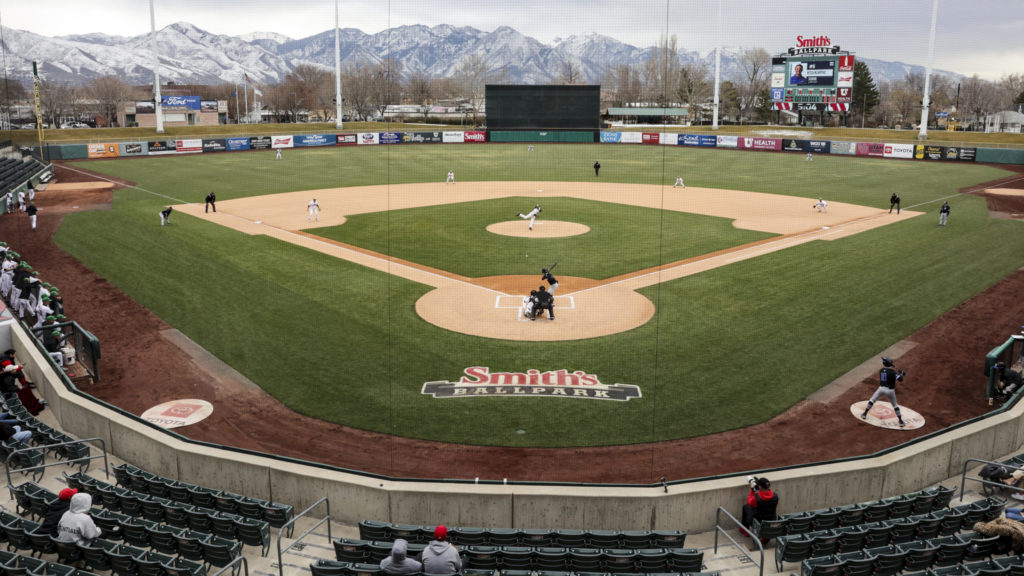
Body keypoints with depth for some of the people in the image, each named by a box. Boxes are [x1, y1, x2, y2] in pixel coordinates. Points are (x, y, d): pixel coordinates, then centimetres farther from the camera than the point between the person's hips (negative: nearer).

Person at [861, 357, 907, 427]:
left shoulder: (881, 370, 4)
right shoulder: (892, 371, -12)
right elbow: (900, 379, -22)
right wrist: (901, 373, -4)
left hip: (881, 388, 2)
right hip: (890, 390, -2)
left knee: (872, 400, 20)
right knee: (895, 405, 15)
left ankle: (864, 414, 17)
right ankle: (901, 421, 11)